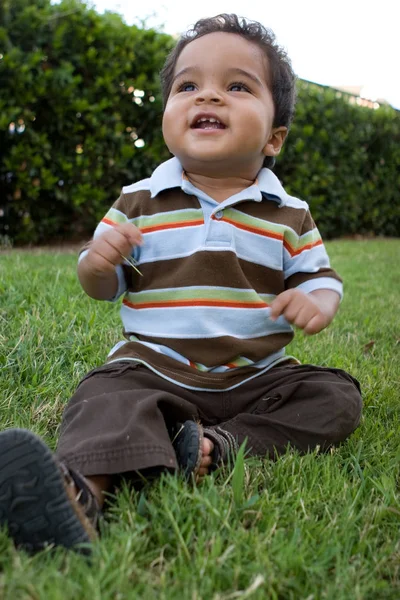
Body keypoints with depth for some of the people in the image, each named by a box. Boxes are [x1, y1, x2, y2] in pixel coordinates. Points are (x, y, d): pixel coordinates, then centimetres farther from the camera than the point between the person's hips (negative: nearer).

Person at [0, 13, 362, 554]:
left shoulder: (289, 215, 5)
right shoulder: (138, 204, 4)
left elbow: (320, 277, 9)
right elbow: (102, 286, 8)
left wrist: (320, 302, -17)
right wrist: (99, 261, -17)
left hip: (258, 376, 2)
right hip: (153, 367, -1)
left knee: (336, 397, -17)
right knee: (105, 401, -29)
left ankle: (222, 446, -29)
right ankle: (83, 487, -54)